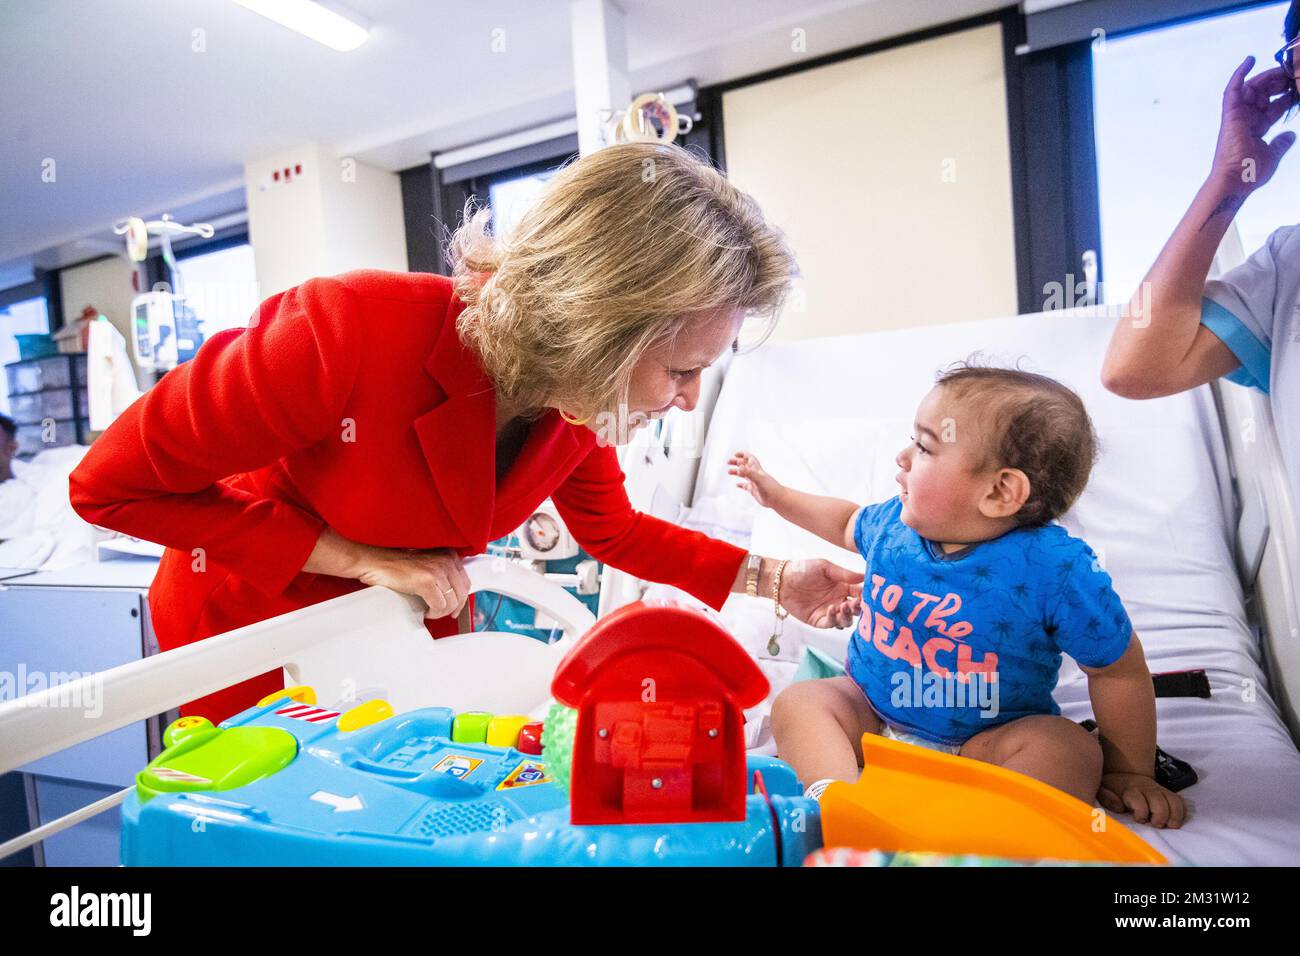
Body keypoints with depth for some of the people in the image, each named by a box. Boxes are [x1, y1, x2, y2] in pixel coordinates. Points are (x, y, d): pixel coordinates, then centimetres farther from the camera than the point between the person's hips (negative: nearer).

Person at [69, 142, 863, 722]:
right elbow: (113, 484, -25)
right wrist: (366, 561, -29)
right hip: (249, 629, -3)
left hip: (411, 625, 4)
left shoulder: (580, 407, -19)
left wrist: (773, 580, -10)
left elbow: (614, 532, -1)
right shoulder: (347, 330, -37)